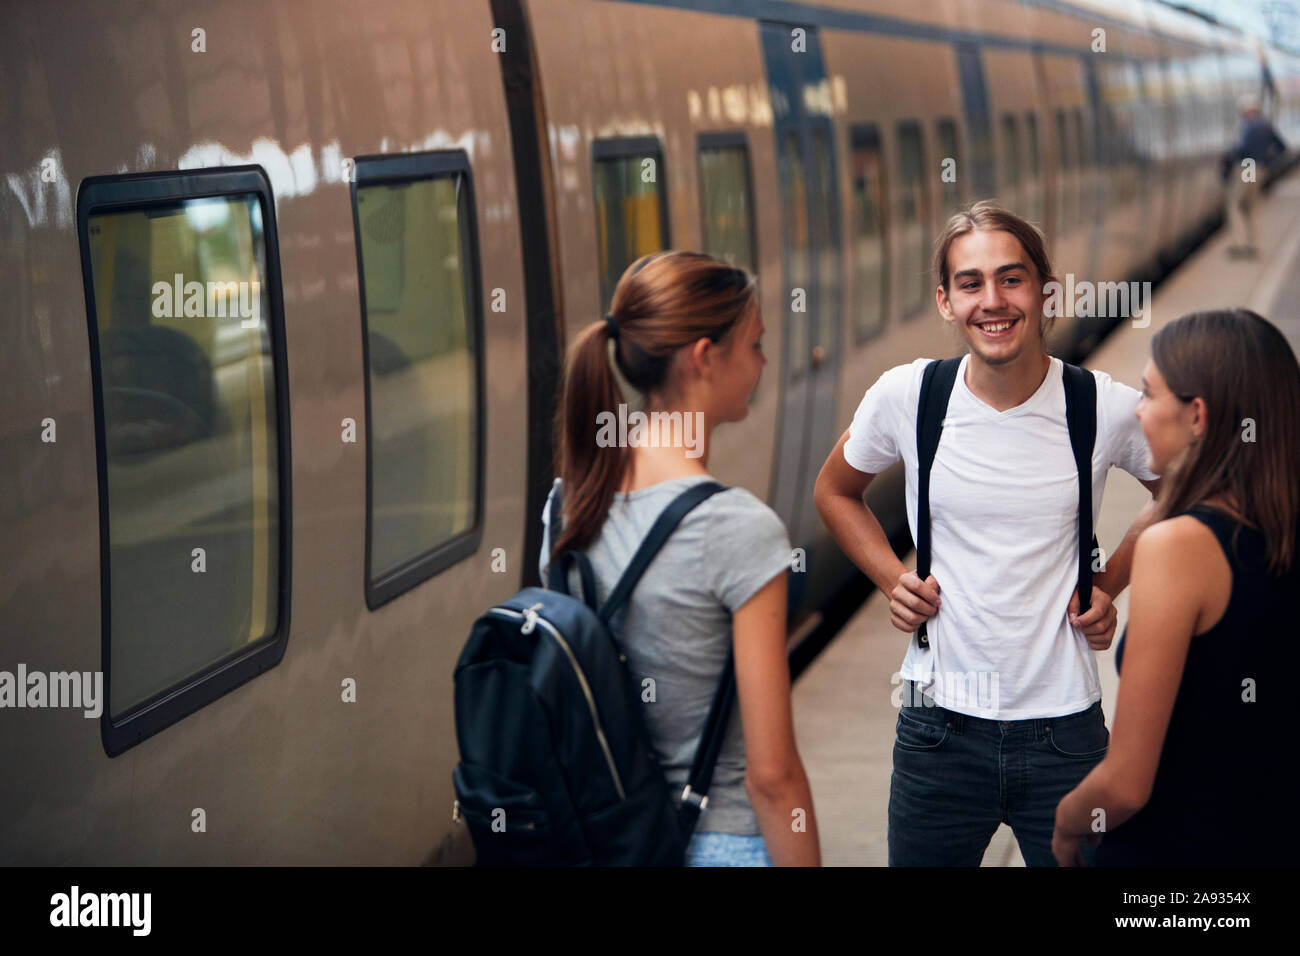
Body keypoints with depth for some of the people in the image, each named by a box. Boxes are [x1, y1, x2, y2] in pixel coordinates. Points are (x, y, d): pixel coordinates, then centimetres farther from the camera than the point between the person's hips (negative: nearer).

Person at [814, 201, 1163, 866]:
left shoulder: (1109, 409, -7)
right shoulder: (905, 398, -5)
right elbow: (835, 491, 15)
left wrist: (1108, 585, 3)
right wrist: (891, 580, 3)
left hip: (1065, 729, 0)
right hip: (941, 725, 1)